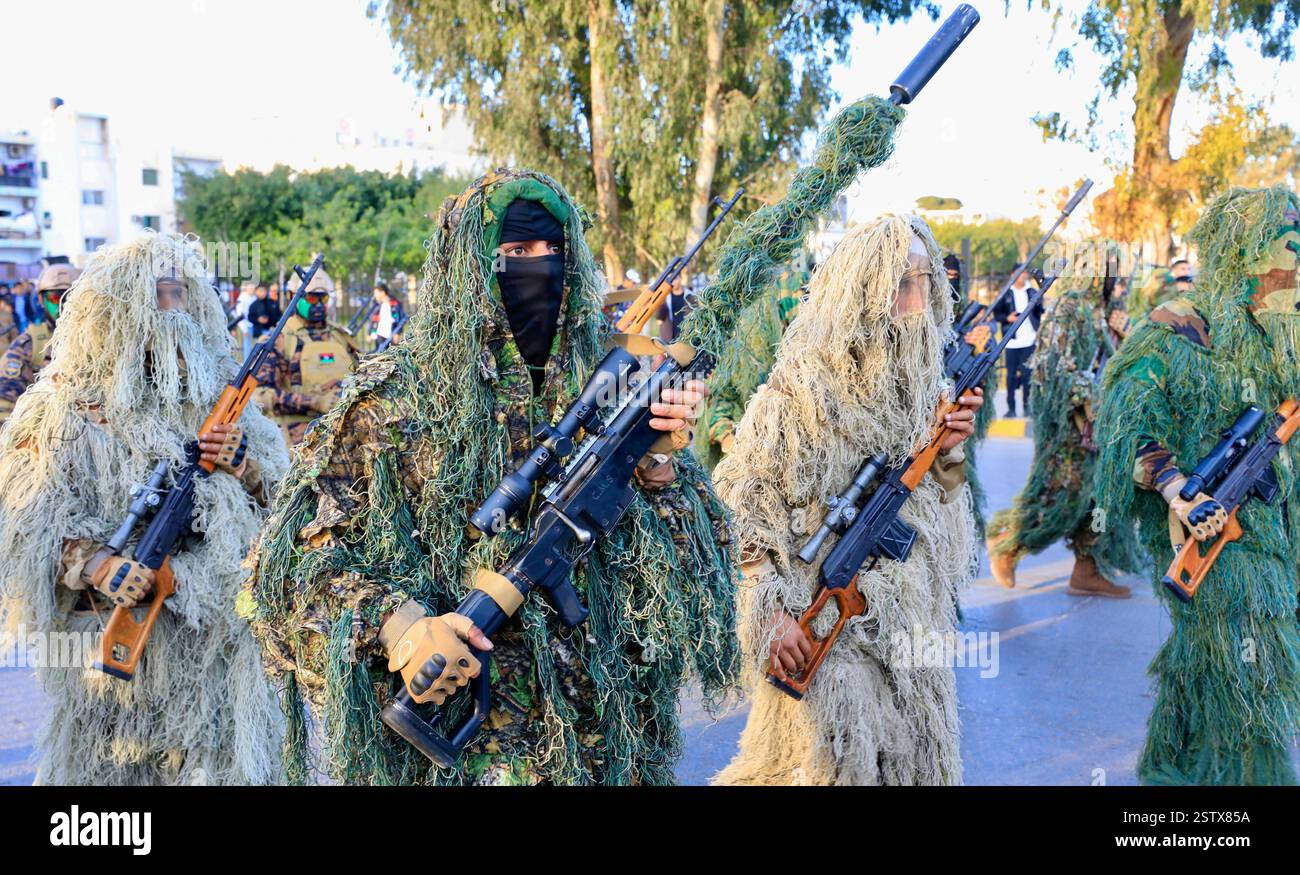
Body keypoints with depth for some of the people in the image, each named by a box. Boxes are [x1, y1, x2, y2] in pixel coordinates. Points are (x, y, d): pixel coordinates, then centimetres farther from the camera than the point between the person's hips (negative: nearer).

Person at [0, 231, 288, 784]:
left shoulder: (219, 393, 9)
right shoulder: (68, 407, -3)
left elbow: (288, 501, 9)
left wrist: (245, 467, -12)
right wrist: (98, 565, -25)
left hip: (223, 639, 3)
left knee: (226, 764, 9)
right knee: (112, 763, 7)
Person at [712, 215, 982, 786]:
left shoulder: (920, 381, 6)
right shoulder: (801, 386, -14)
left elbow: (925, 502, 14)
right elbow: (741, 507, -14)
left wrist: (947, 454, -6)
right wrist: (771, 611, -19)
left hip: (911, 616, 7)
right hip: (825, 625, -6)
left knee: (917, 757, 15)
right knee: (834, 760, -1)